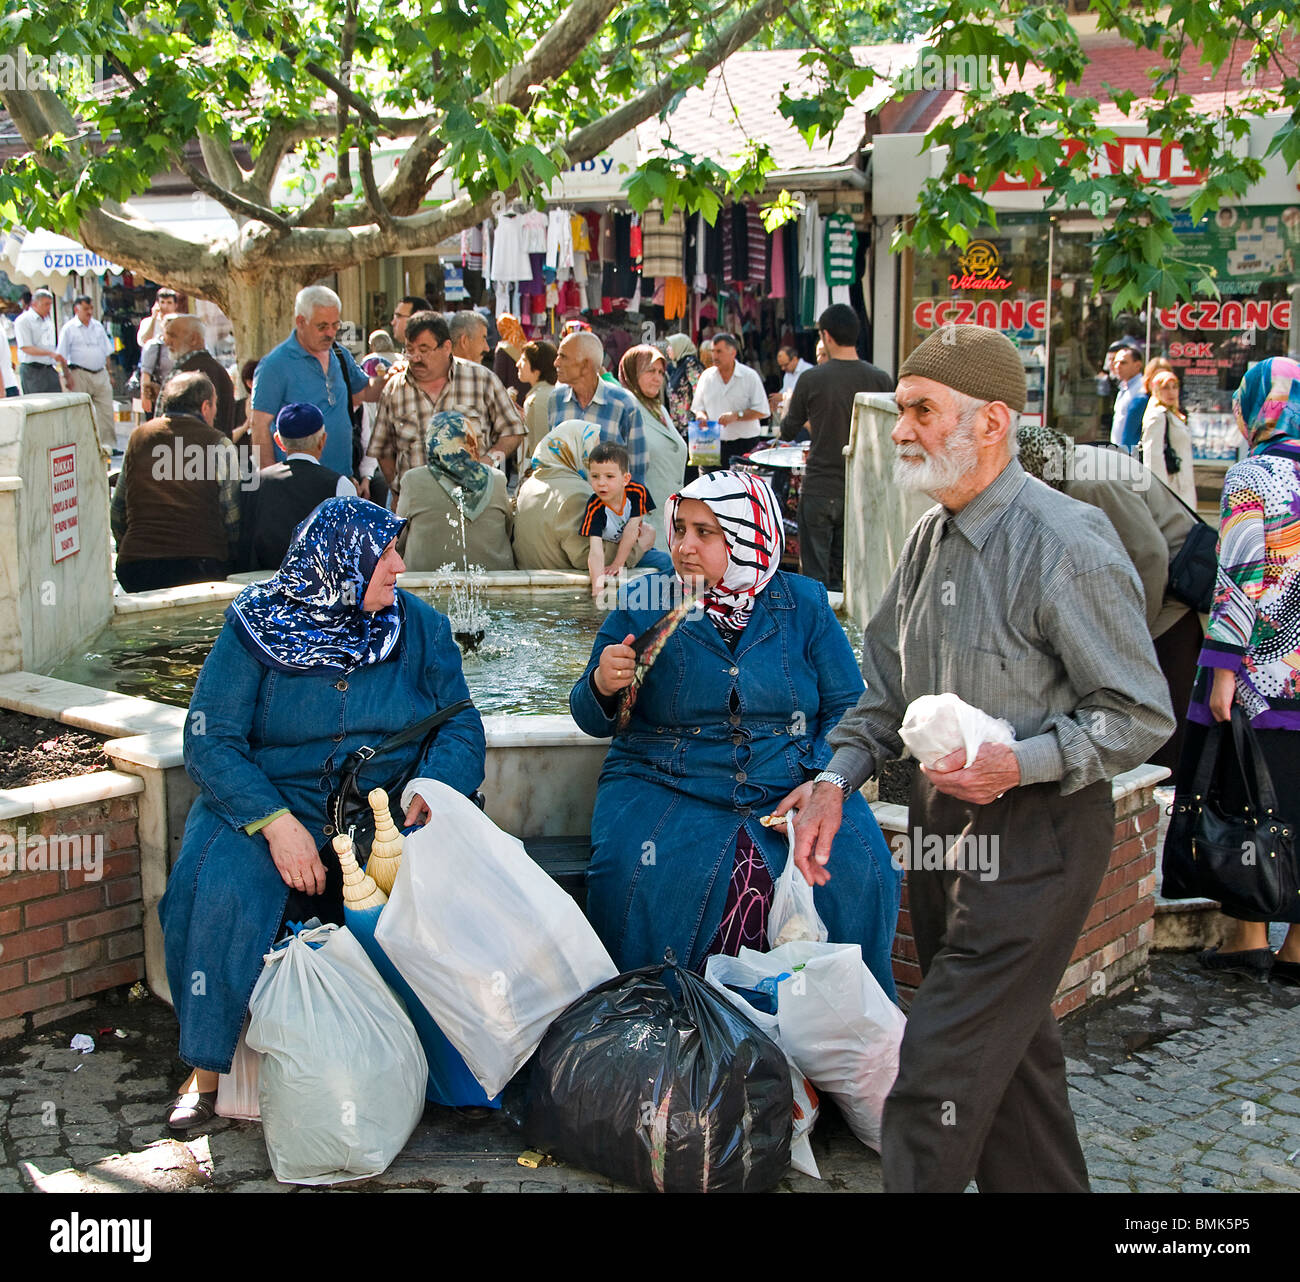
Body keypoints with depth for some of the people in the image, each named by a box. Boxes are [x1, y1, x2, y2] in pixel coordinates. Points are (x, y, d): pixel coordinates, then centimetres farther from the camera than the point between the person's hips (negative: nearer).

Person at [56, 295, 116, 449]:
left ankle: (109, 444, 5)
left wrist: (108, 374, 15)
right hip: (80, 375, -4)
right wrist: (68, 376, -12)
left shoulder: (98, 326, 13)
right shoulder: (69, 328, -1)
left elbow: (106, 353, 19)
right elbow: (62, 356, -3)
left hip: (100, 374, 4)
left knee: (107, 410, -1)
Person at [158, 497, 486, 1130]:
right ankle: (207, 1068, -12)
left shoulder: (420, 628, 6)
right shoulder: (258, 628, -2)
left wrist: (431, 789, -18)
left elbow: (462, 728, 5)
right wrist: (276, 822, -24)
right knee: (221, 887, -30)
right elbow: (209, 740, -9)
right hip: (265, 806, -1)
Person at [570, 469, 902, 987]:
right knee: (637, 879, -29)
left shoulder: (803, 604, 8)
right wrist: (603, 686, -17)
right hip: (665, 786, 0)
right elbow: (592, 720, 7)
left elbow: (847, 708, 6)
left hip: (787, 787, 1)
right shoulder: (641, 607, 5)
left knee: (858, 875, -23)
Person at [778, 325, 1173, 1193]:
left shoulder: (1067, 545, -18)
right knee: (1011, 1046, 20)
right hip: (942, 828, 8)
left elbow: (1142, 715, -15)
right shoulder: (929, 538, 7)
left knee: (943, 1065, -6)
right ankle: (1043, 1185, 36)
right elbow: (887, 688, 16)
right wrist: (840, 776, 1)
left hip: (1034, 839, -8)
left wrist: (1020, 764, -26)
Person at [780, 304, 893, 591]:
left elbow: (788, 432, 2)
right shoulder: (880, 380, -4)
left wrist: (788, 404, 23)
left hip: (818, 490, -3)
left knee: (814, 579, 6)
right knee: (842, 575, 14)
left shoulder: (811, 379, -11)